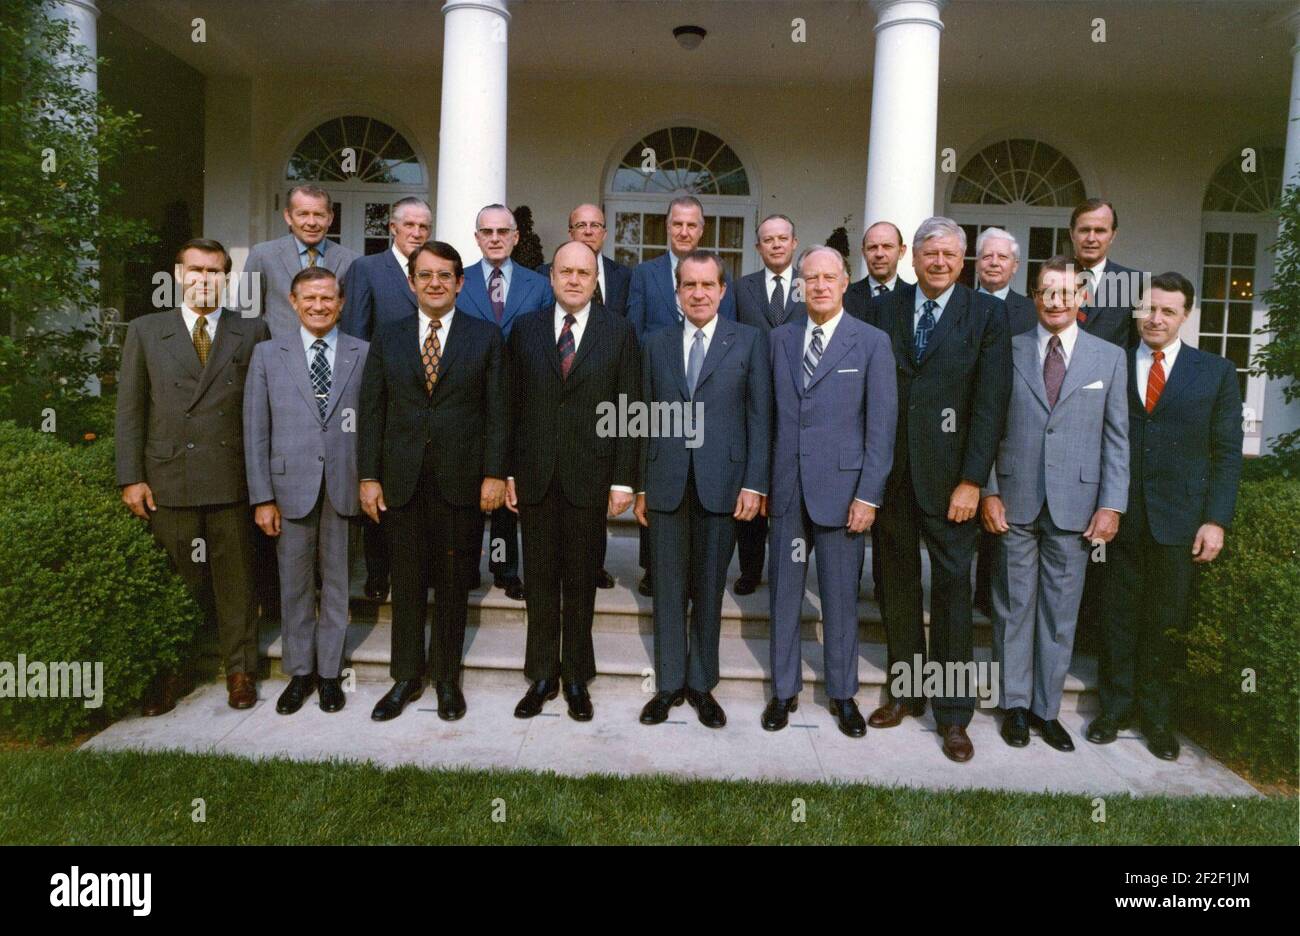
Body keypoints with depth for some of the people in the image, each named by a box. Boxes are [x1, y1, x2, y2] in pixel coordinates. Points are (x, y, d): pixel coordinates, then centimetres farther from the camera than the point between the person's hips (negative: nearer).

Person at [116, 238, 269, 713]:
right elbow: (130, 409, 6)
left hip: (231, 481, -1)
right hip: (168, 481, 1)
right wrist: (131, 478, -2)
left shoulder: (252, 332, 5)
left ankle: (240, 671, 21)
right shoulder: (145, 331, 8)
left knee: (236, 581, 7)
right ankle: (172, 672, 25)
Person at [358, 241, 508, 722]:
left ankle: (447, 678, 24)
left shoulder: (486, 336, 3)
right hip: (401, 480, 2)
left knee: (452, 582, 8)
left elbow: (497, 411, 0)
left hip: (460, 480, -1)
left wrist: (494, 474, -6)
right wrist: (368, 477, 0)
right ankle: (406, 678, 25)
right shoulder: (387, 337, 8)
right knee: (406, 582, 9)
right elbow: (371, 410, 6)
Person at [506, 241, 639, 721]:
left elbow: (628, 408, -1)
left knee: (581, 582, 8)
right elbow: (513, 405, 7)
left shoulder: (619, 331, 2)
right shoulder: (526, 328, 7)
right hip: (535, 476, 2)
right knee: (540, 581, 9)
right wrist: (508, 471, 2)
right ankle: (542, 677, 23)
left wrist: (623, 479, -5)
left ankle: (576, 678, 22)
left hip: (589, 478, -1)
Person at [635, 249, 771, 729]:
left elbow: (759, 417, 0)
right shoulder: (657, 344, 10)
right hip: (666, 483, 2)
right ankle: (669, 684, 22)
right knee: (668, 587, 8)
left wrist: (754, 483, -7)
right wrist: (641, 485, 6)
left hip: (721, 482, -2)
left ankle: (701, 684, 23)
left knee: (709, 589, 9)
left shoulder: (749, 341, 3)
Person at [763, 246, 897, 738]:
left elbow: (881, 425, -5)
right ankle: (784, 689, 26)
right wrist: (762, 481, 5)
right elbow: (770, 414, 9)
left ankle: (843, 693, 25)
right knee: (785, 592, 11)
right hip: (785, 489, 3)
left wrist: (869, 494, -9)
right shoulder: (781, 338, 9)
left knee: (840, 596, 7)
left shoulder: (872, 342, -2)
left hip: (840, 488, -3)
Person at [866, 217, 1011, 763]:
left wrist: (971, 481, -11)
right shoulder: (885, 309, 7)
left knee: (952, 587, 2)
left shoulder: (986, 314, 1)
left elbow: (991, 402, -5)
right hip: (890, 472, 3)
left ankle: (953, 712, 14)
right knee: (896, 584, 11)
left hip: (948, 476, -2)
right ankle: (905, 691, 27)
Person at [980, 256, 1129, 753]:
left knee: (1060, 612, 8)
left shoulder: (1109, 357, 6)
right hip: (1015, 501, -1)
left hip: (1075, 504, 1)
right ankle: (1016, 704, 21)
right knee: (1013, 607, 8)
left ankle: (1047, 707, 22)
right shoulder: (1009, 351, 3)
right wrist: (988, 491, -4)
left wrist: (1111, 504, -2)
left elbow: (1117, 437, 5)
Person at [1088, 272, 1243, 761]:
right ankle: (1116, 707, 24)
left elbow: (1227, 452, 3)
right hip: (1121, 517, 0)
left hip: (1179, 519, 0)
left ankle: (1156, 715, 24)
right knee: (1118, 616, 8)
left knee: (1165, 622, 8)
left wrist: (1216, 520, -5)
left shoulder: (1216, 372, 5)